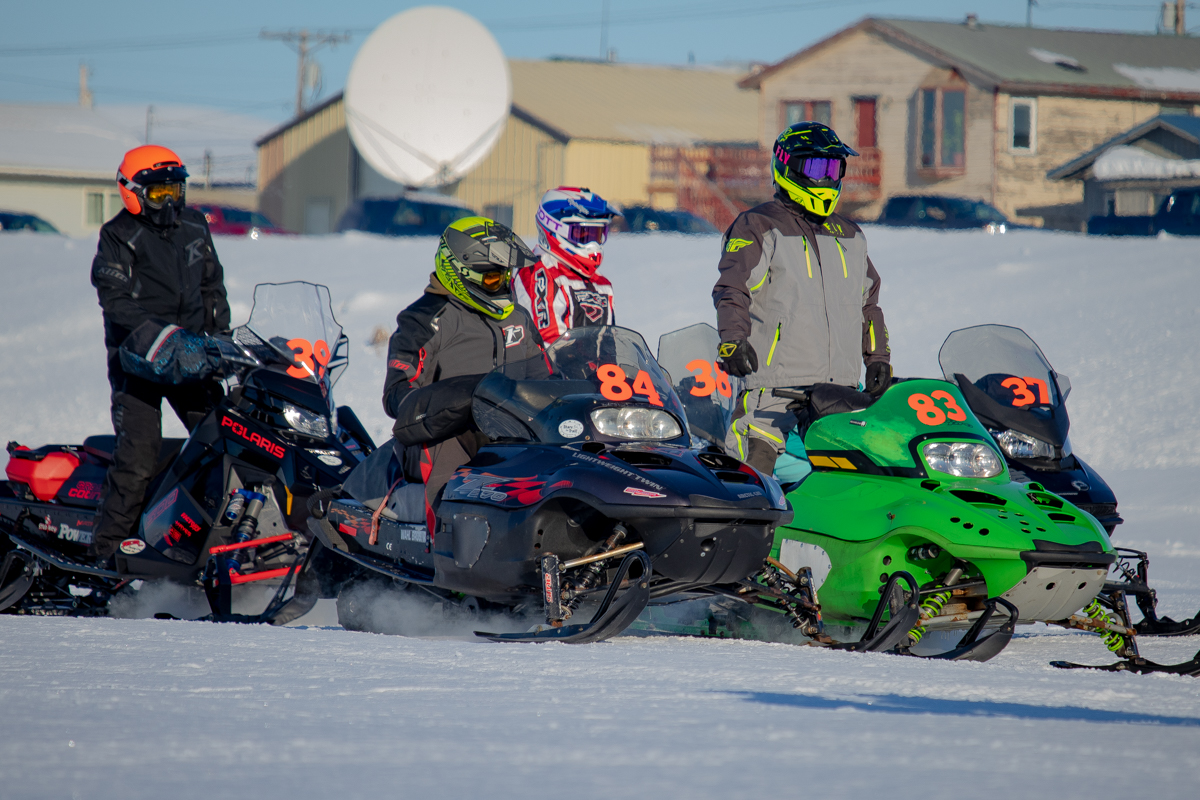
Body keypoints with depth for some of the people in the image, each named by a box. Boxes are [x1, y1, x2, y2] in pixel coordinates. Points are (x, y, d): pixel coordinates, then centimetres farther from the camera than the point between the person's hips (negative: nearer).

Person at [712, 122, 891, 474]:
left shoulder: (850, 236, 21)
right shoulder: (758, 228, 1)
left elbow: (868, 299, 29)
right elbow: (732, 288, -9)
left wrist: (878, 357, 21)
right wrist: (732, 338, -25)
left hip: (842, 389, 6)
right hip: (774, 381, -6)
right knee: (753, 467, -14)